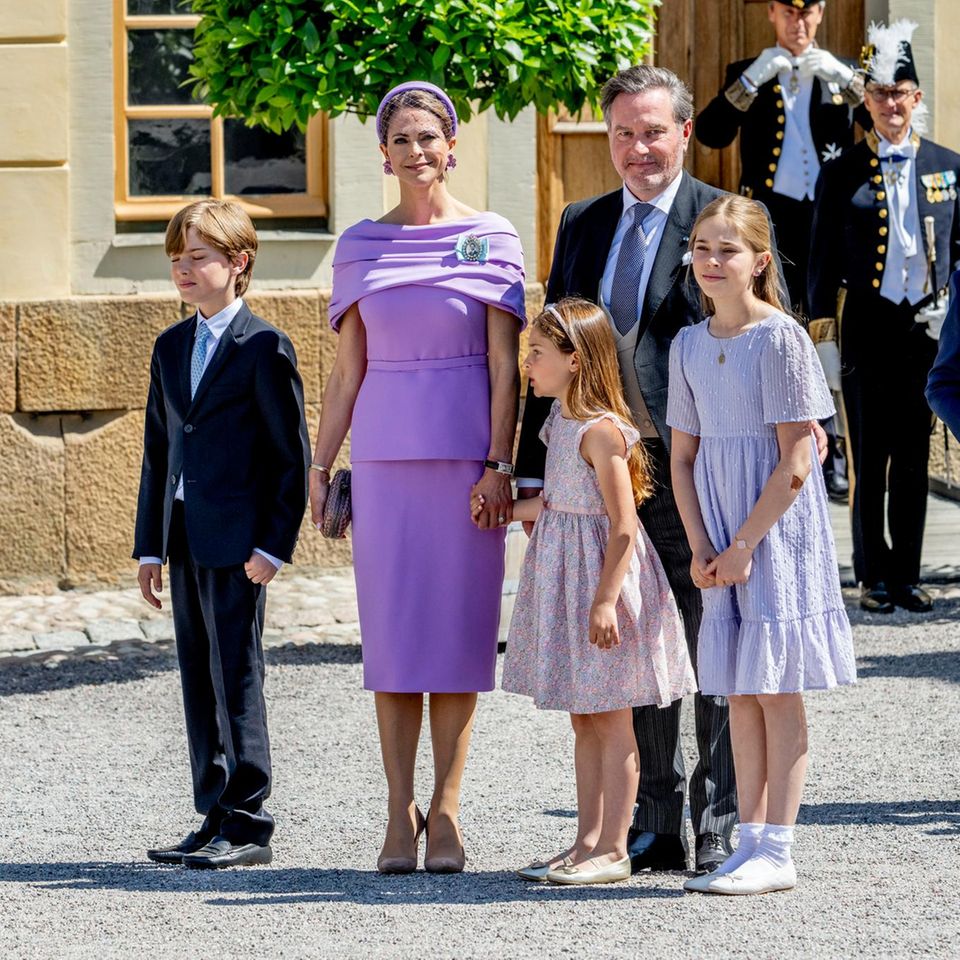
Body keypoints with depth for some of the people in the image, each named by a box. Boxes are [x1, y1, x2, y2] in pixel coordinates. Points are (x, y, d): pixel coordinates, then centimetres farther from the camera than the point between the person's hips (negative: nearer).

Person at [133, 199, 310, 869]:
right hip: (185, 540, 7)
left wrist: (274, 545, -14)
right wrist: (150, 546, 14)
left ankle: (248, 825, -1)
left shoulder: (263, 347, -7)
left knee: (236, 677, -6)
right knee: (199, 680, 10)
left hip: (237, 540, -7)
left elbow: (293, 455, -8)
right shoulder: (171, 348, 16)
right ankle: (217, 818, 16)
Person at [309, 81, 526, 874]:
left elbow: (505, 363, -1)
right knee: (391, 630, 1)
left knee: (458, 627, -1)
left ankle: (445, 812, 4)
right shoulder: (361, 246, 9)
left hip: (465, 453, -2)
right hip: (385, 455, 2)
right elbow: (348, 369, 11)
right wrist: (321, 465, 7)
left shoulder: (490, 239, 2)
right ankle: (399, 815, 4)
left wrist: (500, 465, -8)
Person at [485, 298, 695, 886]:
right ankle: (588, 841, 18)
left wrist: (605, 599, -24)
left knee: (611, 721, -2)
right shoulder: (564, 420, 10)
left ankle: (613, 848, 2)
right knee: (584, 719, 13)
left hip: (599, 571, -10)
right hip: (564, 573, 10)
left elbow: (623, 522, -20)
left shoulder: (601, 430, -18)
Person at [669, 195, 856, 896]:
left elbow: (795, 463, -13)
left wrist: (744, 544, -14)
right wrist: (700, 547, -2)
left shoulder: (782, 339, -11)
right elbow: (684, 457, 10)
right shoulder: (689, 346, 8)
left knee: (777, 688, -4)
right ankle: (750, 843, 13)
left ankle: (777, 852, -3)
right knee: (738, 693, 8)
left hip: (776, 529, -6)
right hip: (721, 538, 6)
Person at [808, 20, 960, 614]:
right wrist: (821, 330, -2)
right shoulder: (843, 174, 2)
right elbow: (824, 259, 3)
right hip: (867, 327, -2)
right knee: (869, 459, 2)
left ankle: (907, 575, 14)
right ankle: (875, 576, 9)